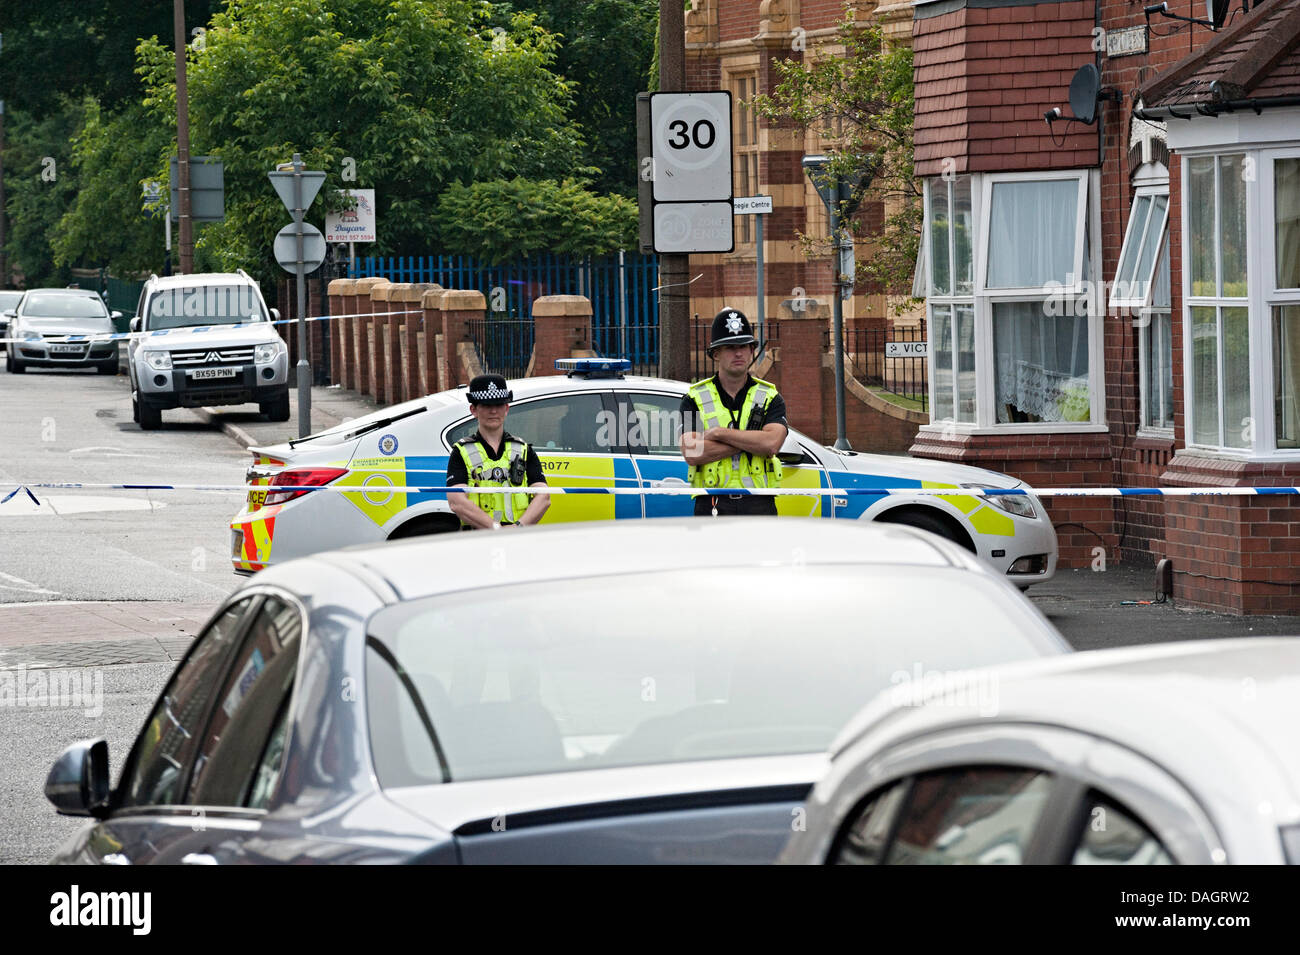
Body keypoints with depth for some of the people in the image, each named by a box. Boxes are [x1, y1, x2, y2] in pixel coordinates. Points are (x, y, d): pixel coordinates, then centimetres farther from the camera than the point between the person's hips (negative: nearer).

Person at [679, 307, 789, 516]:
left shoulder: (770, 398, 9)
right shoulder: (695, 399, 7)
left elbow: (772, 443, -11)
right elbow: (691, 454, -9)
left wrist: (719, 433, -9)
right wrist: (750, 441, -10)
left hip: (759, 507, 1)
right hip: (712, 507, -1)